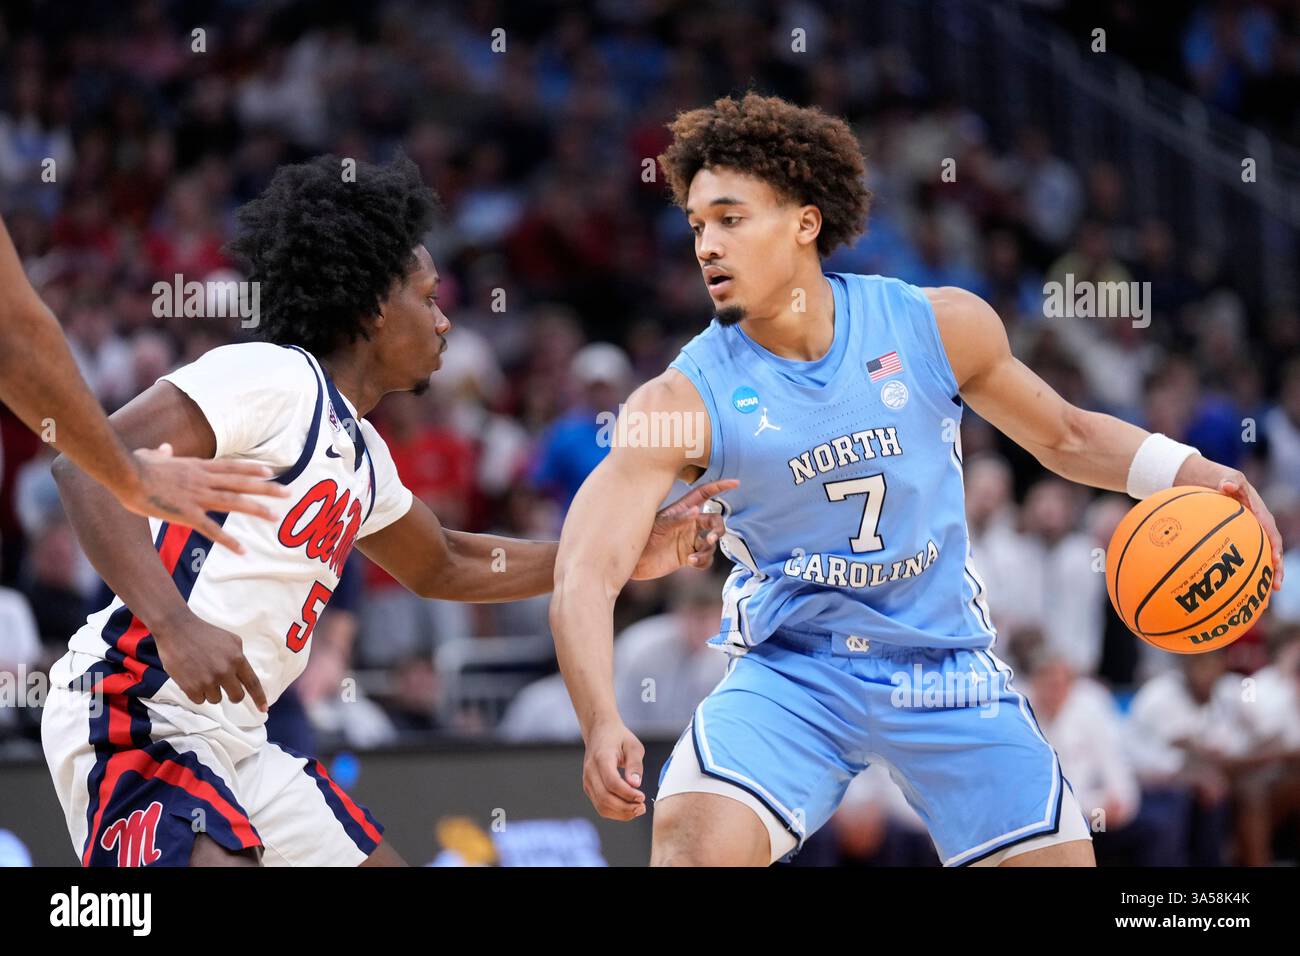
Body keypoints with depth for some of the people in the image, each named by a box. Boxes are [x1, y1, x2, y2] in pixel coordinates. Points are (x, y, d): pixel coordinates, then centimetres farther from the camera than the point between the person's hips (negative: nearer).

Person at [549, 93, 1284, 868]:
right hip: (790, 674, -2)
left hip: (945, 667, 2)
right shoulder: (683, 402, -13)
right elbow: (587, 574, -21)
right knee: (696, 841, -26)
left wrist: (1188, 472, -7)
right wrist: (602, 723, -38)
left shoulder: (939, 327, -6)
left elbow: (1065, 436, 11)